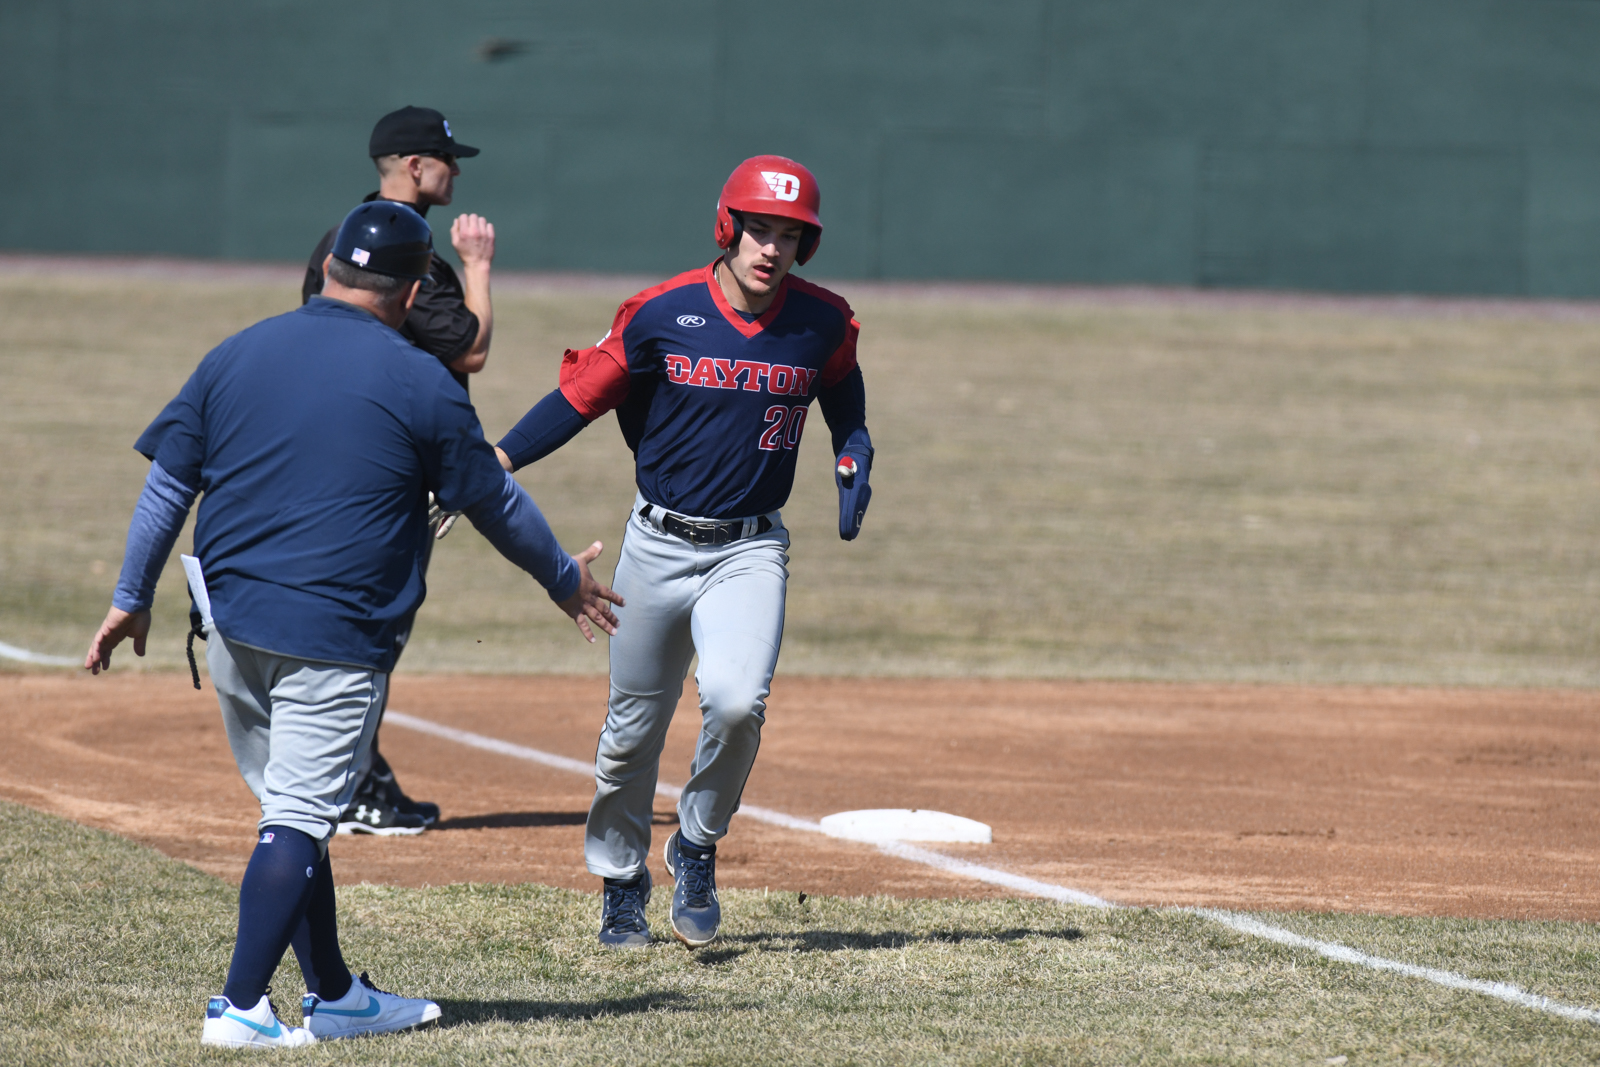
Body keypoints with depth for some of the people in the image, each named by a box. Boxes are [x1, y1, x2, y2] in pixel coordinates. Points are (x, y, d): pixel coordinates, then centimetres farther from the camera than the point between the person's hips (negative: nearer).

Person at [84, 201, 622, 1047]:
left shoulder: (234, 356, 6)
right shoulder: (419, 383, -5)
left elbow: (167, 484, 7)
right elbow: (493, 501, 5)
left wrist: (132, 599, 14)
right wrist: (564, 580, 21)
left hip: (230, 625, 5)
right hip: (335, 632, -5)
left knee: (292, 809, 16)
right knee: (299, 817, -4)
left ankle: (335, 995, 24)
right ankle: (238, 1007, -12)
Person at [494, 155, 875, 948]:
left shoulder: (822, 324, -3)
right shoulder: (661, 315, -8)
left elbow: (844, 398, 18)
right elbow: (580, 396, -2)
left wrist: (853, 463, 0)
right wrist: (492, 463, -11)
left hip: (749, 550, 0)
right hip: (657, 546, 0)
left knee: (735, 699, -24)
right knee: (633, 726, 8)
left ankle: (697, 849, 1)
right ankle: (621, 883, 28)